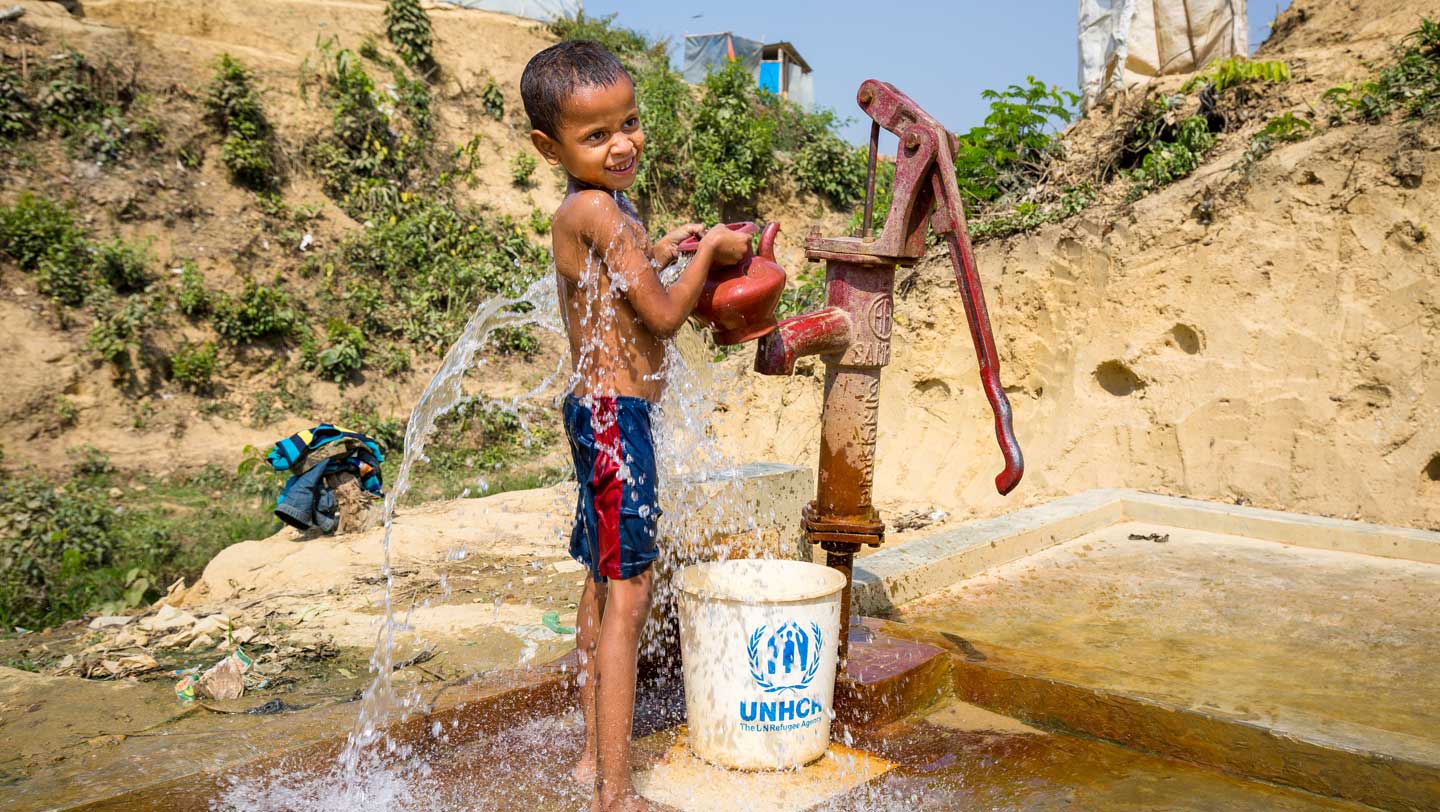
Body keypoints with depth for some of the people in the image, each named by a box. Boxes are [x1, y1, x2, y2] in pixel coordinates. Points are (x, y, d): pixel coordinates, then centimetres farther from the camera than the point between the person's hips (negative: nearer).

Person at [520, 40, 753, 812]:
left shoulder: (586, 211, 13)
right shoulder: (596, 209, -17)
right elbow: (664, 314, -17)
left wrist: (656, 249, 20)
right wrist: (710, 250, -3)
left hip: (599, 411, 11)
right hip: (615, 415, -11)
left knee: (603, 587, 16)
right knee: (627, 593, -7)